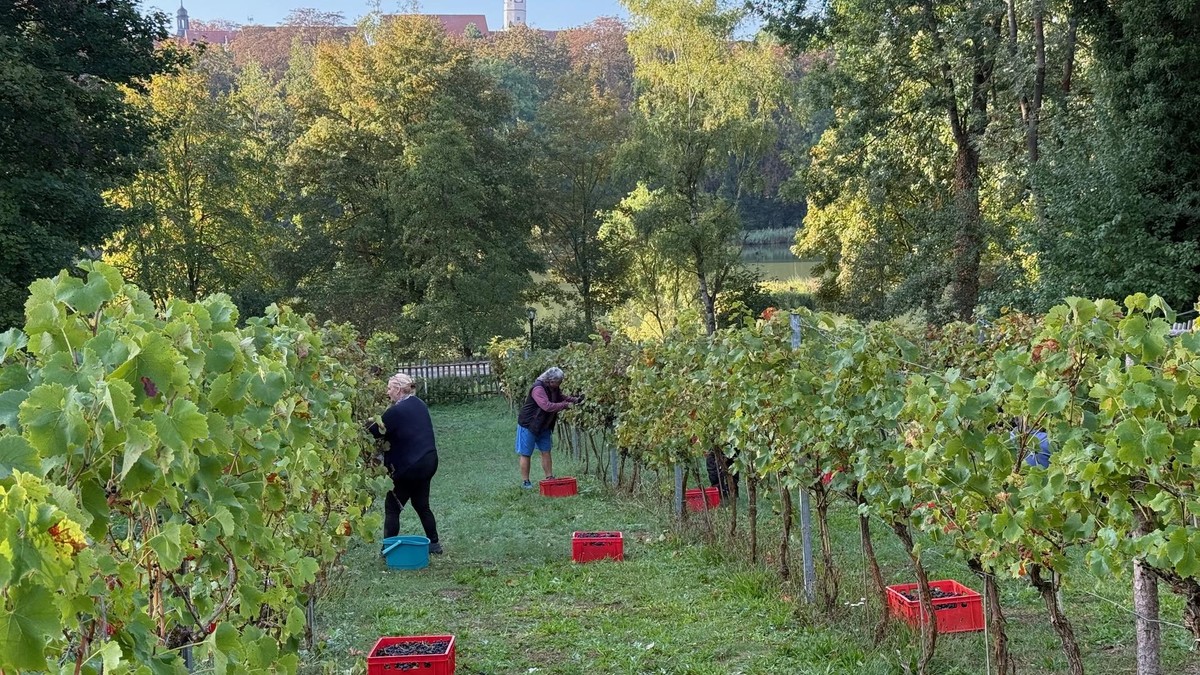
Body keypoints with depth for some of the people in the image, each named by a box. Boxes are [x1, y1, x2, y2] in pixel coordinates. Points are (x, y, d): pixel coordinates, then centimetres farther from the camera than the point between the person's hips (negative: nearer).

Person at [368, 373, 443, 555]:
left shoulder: (396, 411, -17)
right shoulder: (419, 405, 9)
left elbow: (375, 432, -14)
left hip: (409, 466, -8)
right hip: (428, 461, 8)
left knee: (392, 507, 2)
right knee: (422, 504, 20)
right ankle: (434, 543, 26)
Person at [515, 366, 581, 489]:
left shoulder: (554, 389, 1)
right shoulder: (538, 388, -28)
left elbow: (561, 398, 13)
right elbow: (547, 406, -36)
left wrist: (575, 400, -5)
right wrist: (566, 405, -31)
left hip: (544, 426, 9)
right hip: (528, 425, -9)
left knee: (546, 451, 10)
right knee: (526, 454, 0)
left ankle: (549, 478, 15)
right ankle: (525, 482, 5)